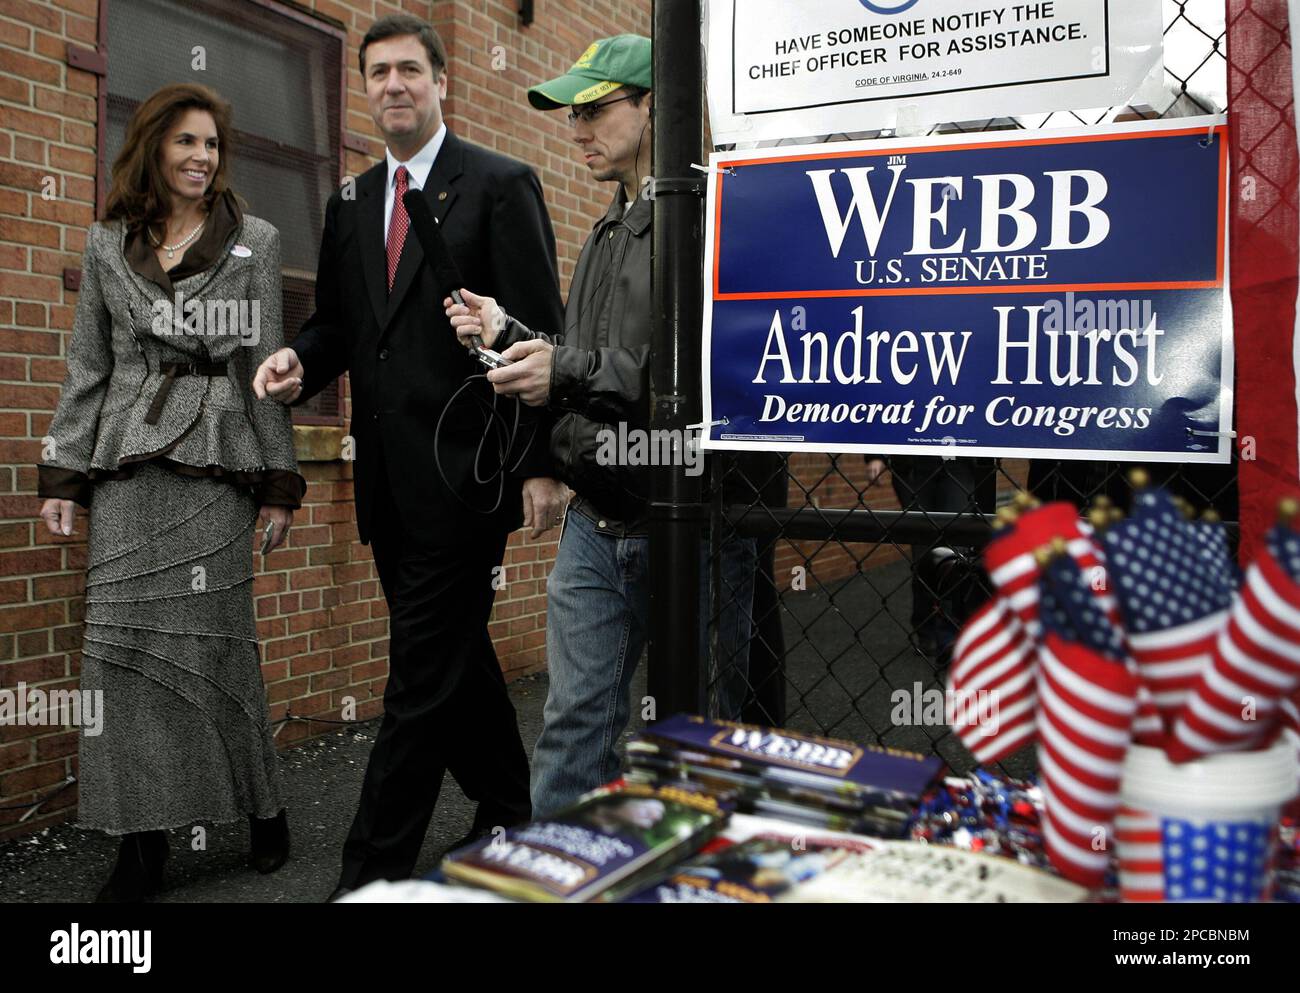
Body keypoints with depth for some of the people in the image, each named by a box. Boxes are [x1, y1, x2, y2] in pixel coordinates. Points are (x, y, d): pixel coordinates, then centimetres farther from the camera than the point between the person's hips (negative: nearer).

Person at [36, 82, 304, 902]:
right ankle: (142, 839, 8)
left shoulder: (255, 241, 6)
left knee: (214, 639, -1)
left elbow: (266, 363, 2)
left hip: (214, 462, -2)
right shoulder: (108, 245, 13)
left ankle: (263, 808, 18)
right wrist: (64, 474, 7)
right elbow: (88, 368, 14)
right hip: (125, 463, 3)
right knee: (121, 641, -1)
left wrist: (279, 481, -2)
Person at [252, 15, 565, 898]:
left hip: (464, 471, -7)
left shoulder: (501, 185, -3)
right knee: (456, 660, 17)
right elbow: (338, 321, 19)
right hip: (390, 480, 7)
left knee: (424, 676, -3)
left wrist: (543, 463, -15)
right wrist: (299, 362, -4)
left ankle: (372, 875, 7)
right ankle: (508, 815, 35)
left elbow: (542, 334, -9)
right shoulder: (350, 204, 16)